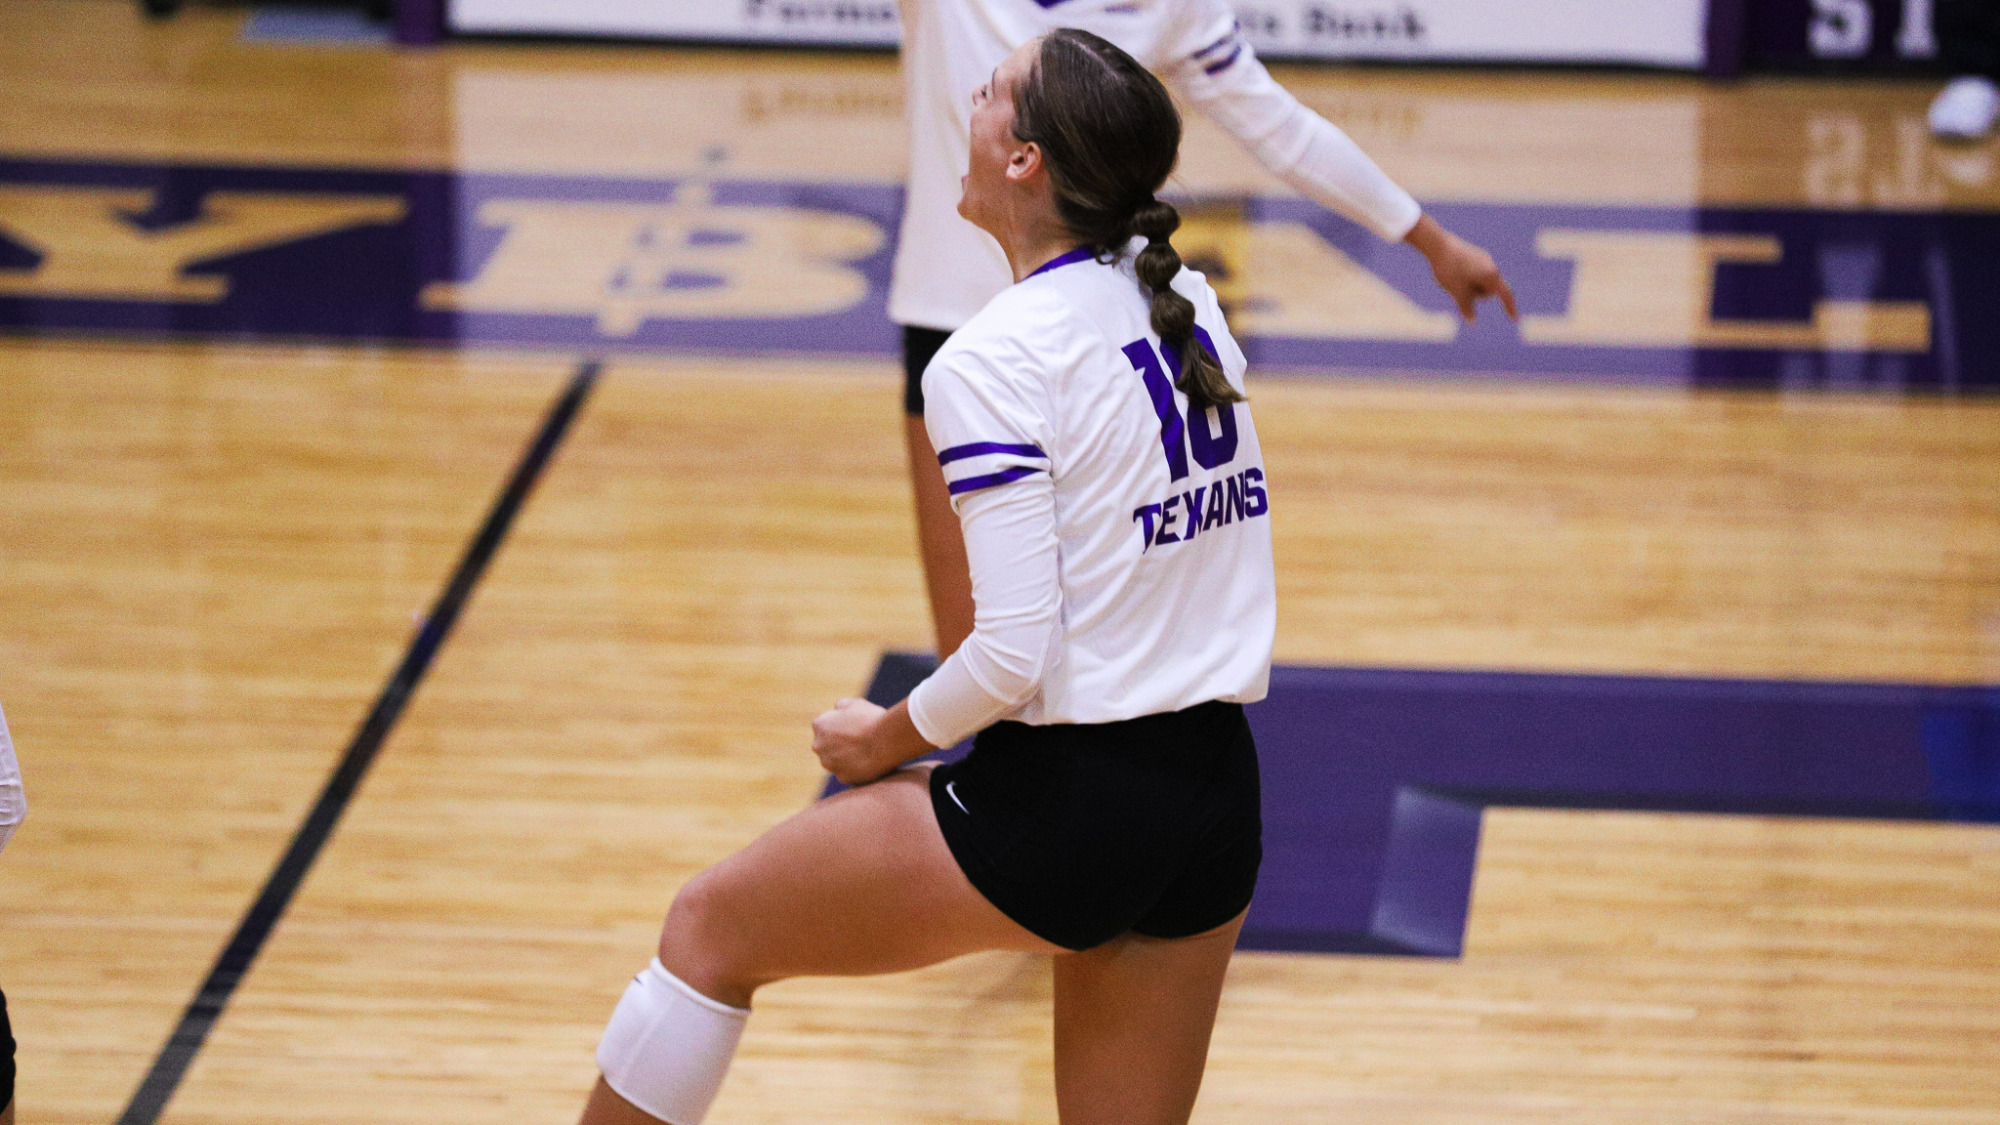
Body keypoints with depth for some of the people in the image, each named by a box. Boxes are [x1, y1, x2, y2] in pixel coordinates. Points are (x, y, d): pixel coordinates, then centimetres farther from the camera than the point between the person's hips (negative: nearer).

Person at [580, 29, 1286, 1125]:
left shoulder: (993, 359, -15)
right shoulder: (1189, 302, 6)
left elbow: (1014, 655, -19)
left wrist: (886, 737, -2)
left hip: (1063, 807, -7)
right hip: (1218, 800, 7)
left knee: (711, 926, 12)